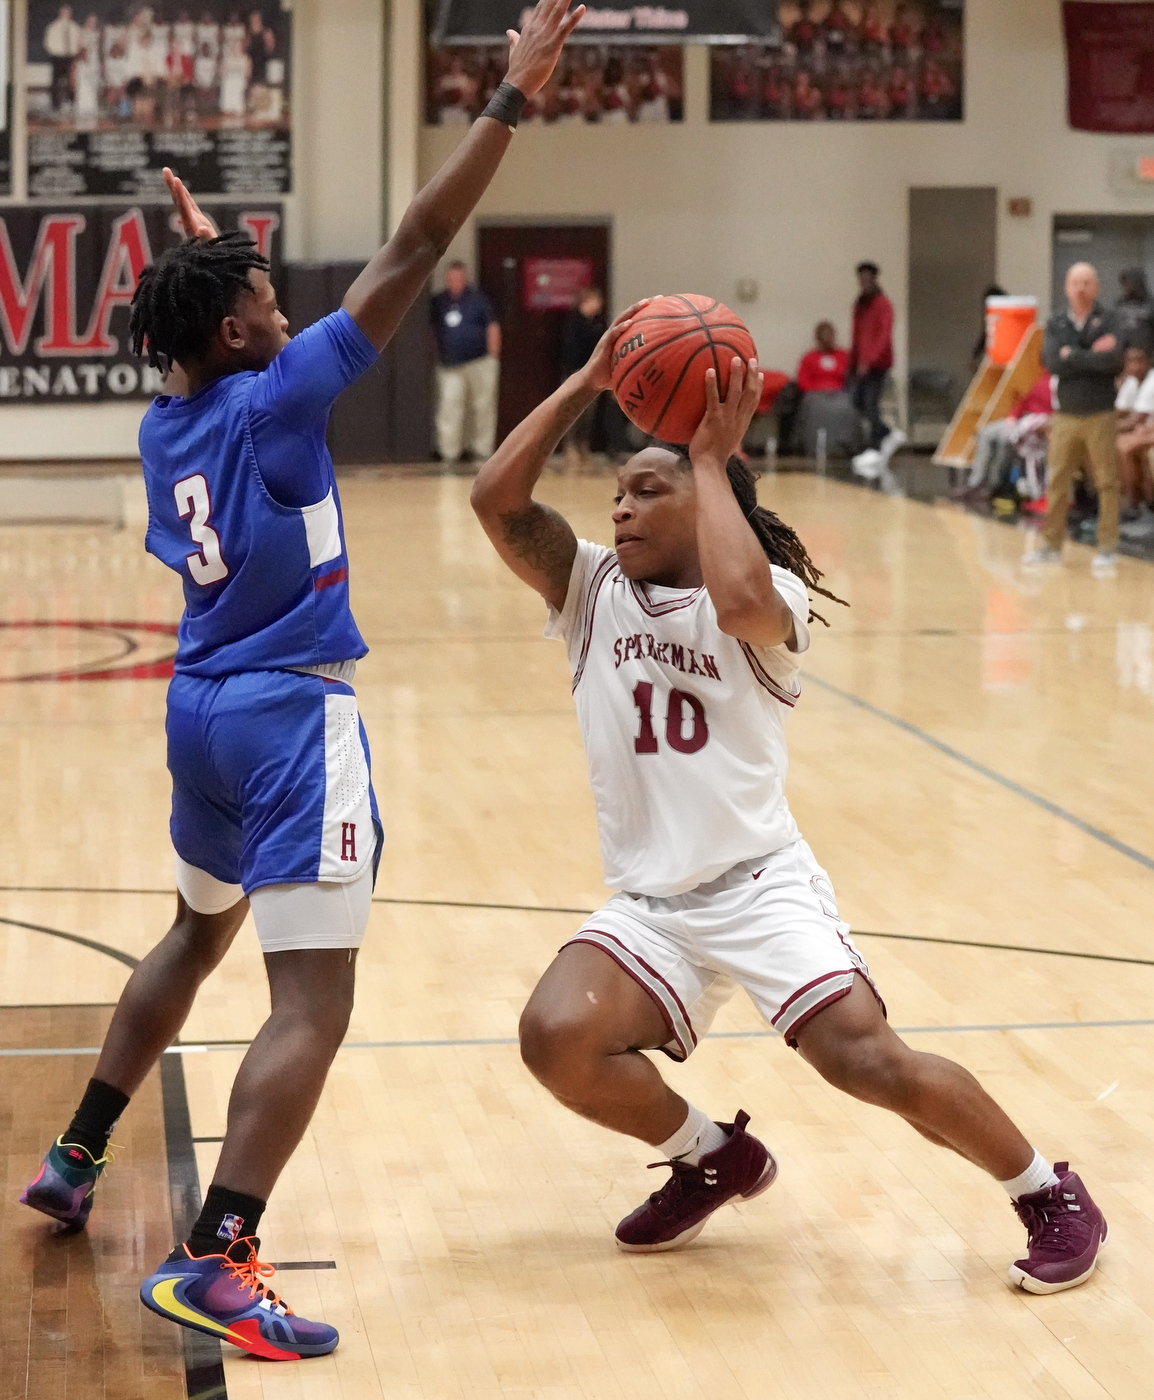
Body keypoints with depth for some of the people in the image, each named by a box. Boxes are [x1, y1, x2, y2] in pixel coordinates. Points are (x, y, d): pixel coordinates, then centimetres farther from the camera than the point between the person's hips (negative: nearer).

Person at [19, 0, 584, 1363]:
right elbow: (408, 257, -16)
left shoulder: (166, 421, 6)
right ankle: (212, 1261, -20)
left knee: (198, 931, 31)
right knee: (312, 994, -10)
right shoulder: (274, 398, -14)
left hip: (204, 709, 9)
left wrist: (204, 256, 47)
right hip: (292, 720, -9)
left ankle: (73, 1161, 38)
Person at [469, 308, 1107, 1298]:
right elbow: (497, 500, -5)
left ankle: (1051, 1196, 1)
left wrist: (712, 458, -19)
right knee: (557, 1039, -22)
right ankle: (711, 1161, 8)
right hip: (649, 906, 5)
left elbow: (739, 600, -31)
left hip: (760, 884, -4)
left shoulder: (770, 603, -4)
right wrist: (587, 384, -8)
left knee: (865, 1055, -24)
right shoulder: (593, 590, 9)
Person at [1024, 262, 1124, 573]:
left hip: (1099, 416, -3)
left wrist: (1073, 356, -12)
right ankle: (1051, 544, 15)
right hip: (1066, 416, 3)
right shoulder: (1056, 323, 7)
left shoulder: (1107, 320, -1)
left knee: (1107, 483, -1)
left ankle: (1107, 549, 5)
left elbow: (1113, 360, -18)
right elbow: (1050, 361, -11)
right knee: (1056, 483, 5)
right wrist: (1093, 356, -14)